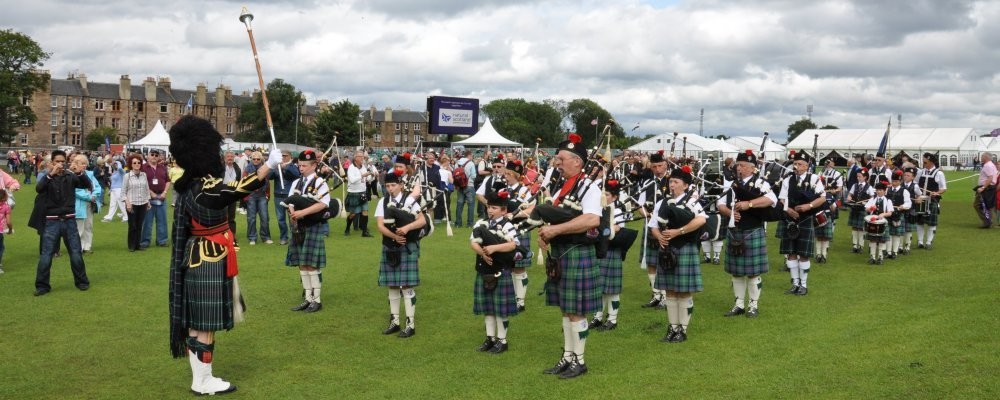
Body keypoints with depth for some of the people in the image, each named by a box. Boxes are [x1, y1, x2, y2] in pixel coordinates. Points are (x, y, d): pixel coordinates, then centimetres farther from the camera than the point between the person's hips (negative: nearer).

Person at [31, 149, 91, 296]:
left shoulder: (70, 177, 4)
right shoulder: (48, 178, 2)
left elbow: (87, 185, -9)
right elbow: (38, 188, -18)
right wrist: (51, 173, -31)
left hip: (69, 220, 1)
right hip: (52, 221, -1)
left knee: (76, 253, 6)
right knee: (46, 255, -1)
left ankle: (81, 281, 20)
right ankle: (42, 285, 8)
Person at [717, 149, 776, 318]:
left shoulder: (760, 183, -6)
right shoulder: (732, 184, 10)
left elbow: (772, 199, -23)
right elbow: (720, 204, 10)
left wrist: (748, 204, -27)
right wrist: (729, 212, -10)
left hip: (753, 233, -5)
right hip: (734, 233, 5)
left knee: (753, 271, 2)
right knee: (736, 271, 11)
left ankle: (754, 305, 14)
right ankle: (739, 305, 20)